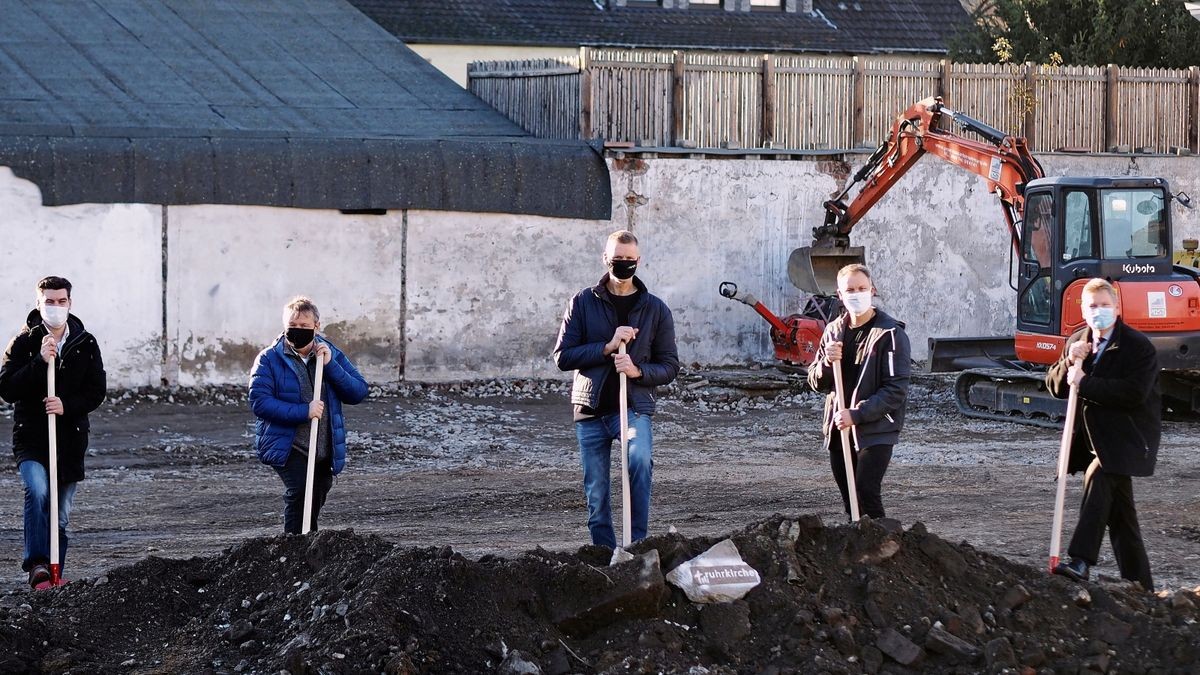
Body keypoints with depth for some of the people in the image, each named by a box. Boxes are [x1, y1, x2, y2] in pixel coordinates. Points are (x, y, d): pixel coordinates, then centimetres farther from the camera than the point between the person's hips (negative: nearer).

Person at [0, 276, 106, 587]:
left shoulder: (86, 345, 4)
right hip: (31, 439, -3)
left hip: (71, 441, 3)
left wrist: (66, 405, -15)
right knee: (37, 491, -29)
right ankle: (37, 564, -32)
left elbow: (97, 391, 2)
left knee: (61, 517, 9)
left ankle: (54, 573, 19)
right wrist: (40, 362, -21)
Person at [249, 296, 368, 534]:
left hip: (324, 451, 5)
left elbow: (359, 392, -1)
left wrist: (330, 365, -14)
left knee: (316, 498, 13)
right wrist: (303, 411, -22)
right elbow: (259, 401, -14)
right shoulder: (269, 359, -4)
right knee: (299, 490, -26)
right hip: (287, 446, -5)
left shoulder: (331, 354, 7)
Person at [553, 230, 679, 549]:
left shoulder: (656, 309, 5)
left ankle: (637, 544, -22)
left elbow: (669, 366, 7)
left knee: (640, 460, -29)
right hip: (590, 408, 1)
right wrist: (608, 347, -15)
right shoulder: (583, 302, 4)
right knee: (596, 494, 4)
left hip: (634, 406, -1)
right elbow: (563, 356, -2)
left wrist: (638, 371, -13)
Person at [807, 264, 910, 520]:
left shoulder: (890, 334, -8)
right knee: (849, 500, 8)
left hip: (876, 430, -6)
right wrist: (828, 362, -9)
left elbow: (896, 390, -14)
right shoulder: (834, 330, 11)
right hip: (838, 430, 6)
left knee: (866, 492, -17)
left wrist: (856, 415, -21)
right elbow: (816, 382, 13)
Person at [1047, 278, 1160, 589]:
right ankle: (1139, 584, 18)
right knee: (1119, 513, 11)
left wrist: (1085, 383, -22)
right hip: (1095, 438, 7)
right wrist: (1069, 362, -11)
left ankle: (1081, 560, -37)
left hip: (1127, 436, -7)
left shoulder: (1138, 346, -12)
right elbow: (1055, 386, 10)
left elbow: (1134, 393, -24)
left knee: (1098, 479, -30)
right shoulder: (1077, 341, 10)